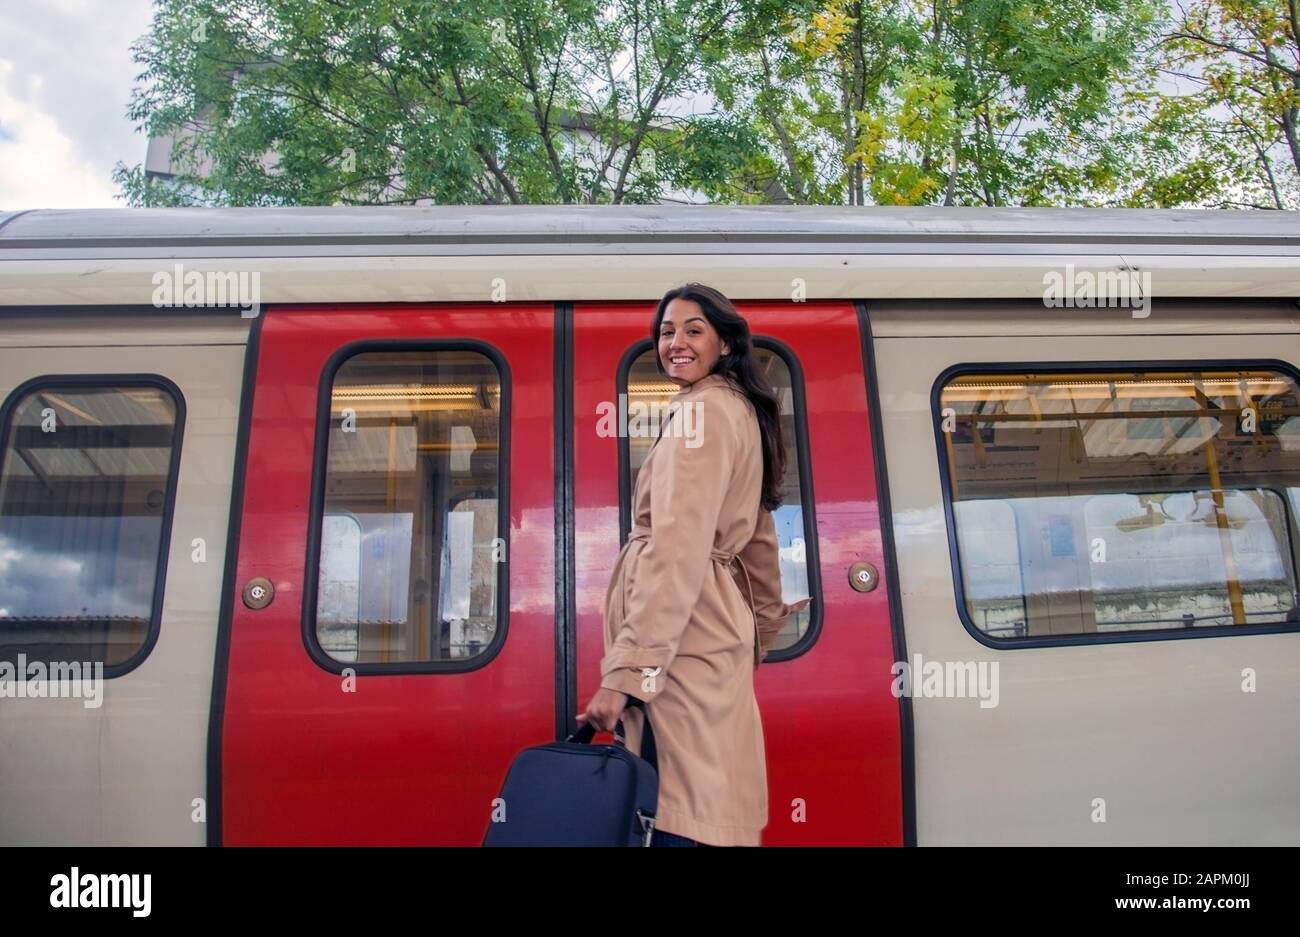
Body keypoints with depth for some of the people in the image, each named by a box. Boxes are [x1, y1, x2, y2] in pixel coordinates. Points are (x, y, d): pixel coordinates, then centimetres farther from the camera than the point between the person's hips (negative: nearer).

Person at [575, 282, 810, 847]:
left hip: (678, 632, -10)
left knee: (680, 820, -5)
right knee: (710, 799, 16)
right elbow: (756, 537, 23)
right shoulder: (742, 409, 18)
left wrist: (624, 671, -23)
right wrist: (762, 627, 30)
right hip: (720, 619, 10)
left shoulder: (699, 408, -10)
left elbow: (676, 548, -21)